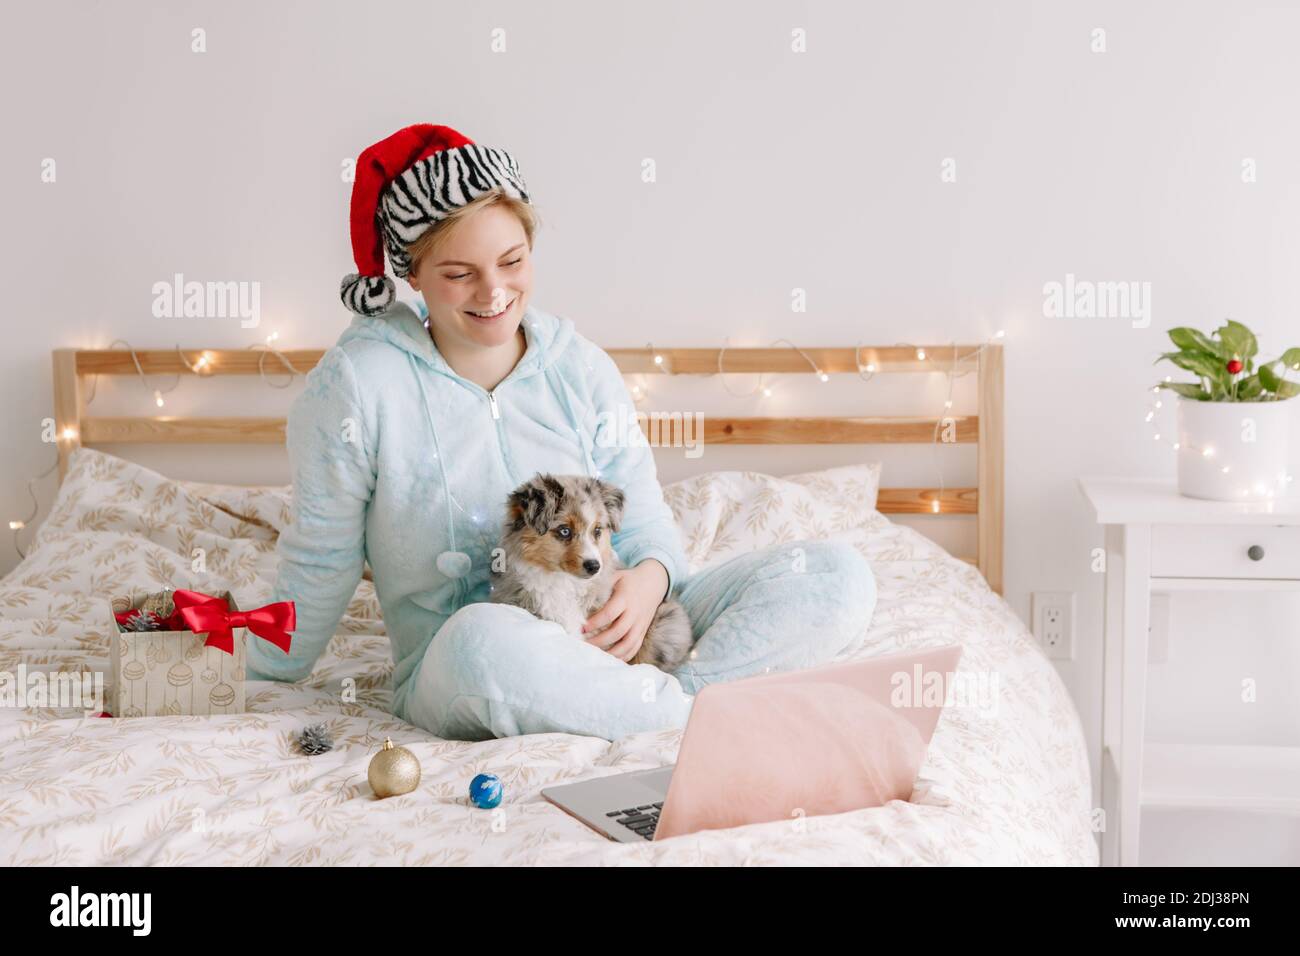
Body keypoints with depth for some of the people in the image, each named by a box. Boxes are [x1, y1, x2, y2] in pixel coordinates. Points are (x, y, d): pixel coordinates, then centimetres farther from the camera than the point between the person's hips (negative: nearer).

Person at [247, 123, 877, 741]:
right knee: (482, 637, -43)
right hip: (456, 679, -3)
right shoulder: (355, 384, -6)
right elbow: (321, 561, 3)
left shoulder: (582, 369, 5)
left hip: (607, 645, 4)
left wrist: (651, 576, -17)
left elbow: (644, 523, 6)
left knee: (839, 574, -12)